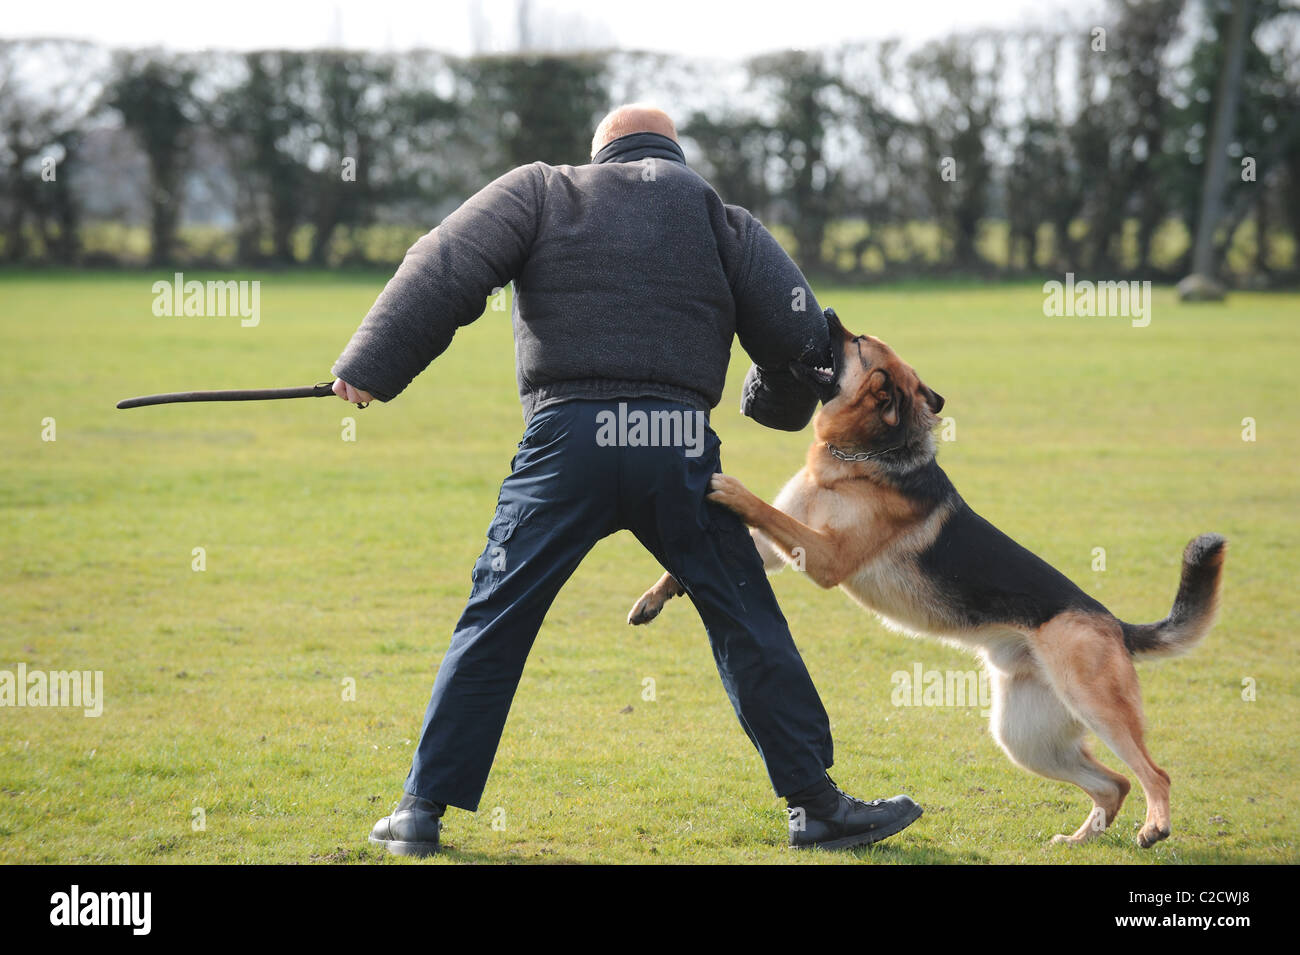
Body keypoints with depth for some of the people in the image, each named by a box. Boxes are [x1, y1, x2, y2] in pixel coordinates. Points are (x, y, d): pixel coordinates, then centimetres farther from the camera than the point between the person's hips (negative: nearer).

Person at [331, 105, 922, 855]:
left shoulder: (541, 192, 15)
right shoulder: (720, 220, 18)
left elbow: (447, 274, 2)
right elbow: (799, 334, 12)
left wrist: (372, 367, -1)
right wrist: (777, 400, 33)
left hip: (568, 436, -1)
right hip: (678, 447, 1)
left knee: (494, 622, 7)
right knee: (747, 625, 10)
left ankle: (425, 809, 7)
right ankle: (816, 803, 11)